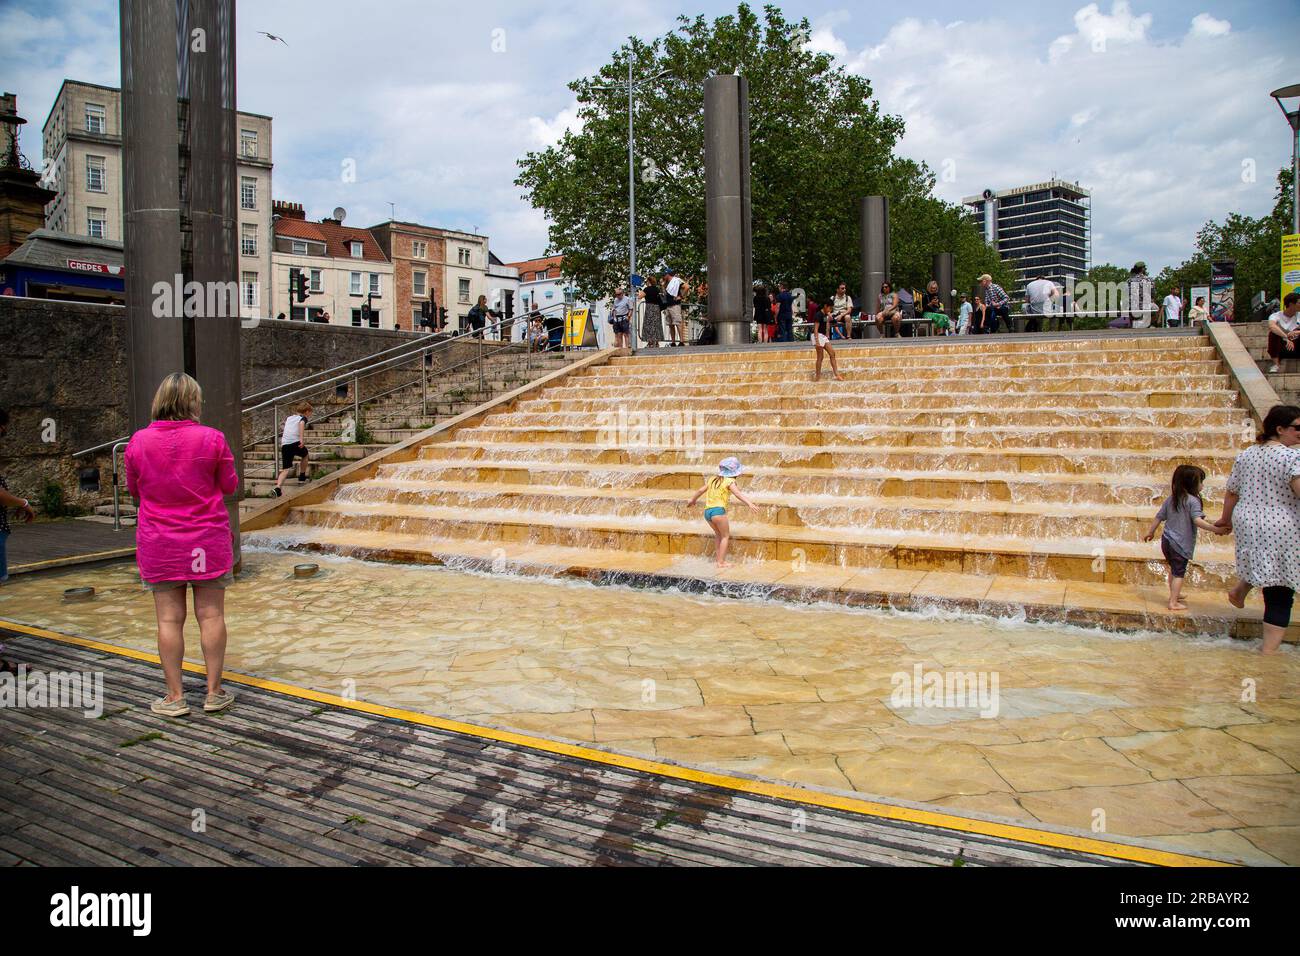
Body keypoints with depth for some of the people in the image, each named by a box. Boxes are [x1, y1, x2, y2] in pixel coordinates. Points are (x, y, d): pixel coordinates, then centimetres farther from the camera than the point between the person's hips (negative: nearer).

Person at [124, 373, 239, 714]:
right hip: (207, 541, -1)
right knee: (211, 615, 6)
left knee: (169, 618, 5)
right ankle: (214, 692, 13)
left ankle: (174, 696, 12)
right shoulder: (212, 439, -9)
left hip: (159, 542, 1)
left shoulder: (138, 441, -3)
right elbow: (230, 486, 1)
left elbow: (135, 491, 9)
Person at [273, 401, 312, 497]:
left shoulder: (289, 418, 25)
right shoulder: (303, 418, 8)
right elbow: (301, 424, -15)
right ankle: (302, 477, 38)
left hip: (284, 444, 4)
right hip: (295, 443, -4)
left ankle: (278, 488, -18)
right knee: (304, 455, 30)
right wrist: (302, 439, -23)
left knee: (286, 469, 2)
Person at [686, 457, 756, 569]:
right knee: (726, 536, 5)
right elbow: (738, 494, -15)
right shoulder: (729, 481, 0)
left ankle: (718, 558, 23)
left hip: (707, 511, 7)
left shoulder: (713, 479, 19)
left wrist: (693, 500, 38)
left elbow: (701, 490, 23)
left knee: (718, 534, 25)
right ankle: (721, 562, -1)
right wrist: (749, 503, -25)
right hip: (718, 510, -7)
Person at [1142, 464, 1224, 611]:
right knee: (1179, 573, 1)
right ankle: (1173, 603, 2)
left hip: (1166, 540, 7)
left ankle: (1174, 594, 39)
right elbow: (1198, 521, -28)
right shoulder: (1193, 501, -16)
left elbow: (1159, 517, 11)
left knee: (1173, 569, 24)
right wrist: (1216, 530, -31)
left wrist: (1150, 532, 22)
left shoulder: (1171, 499, 5)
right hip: (1181, 544, -7)